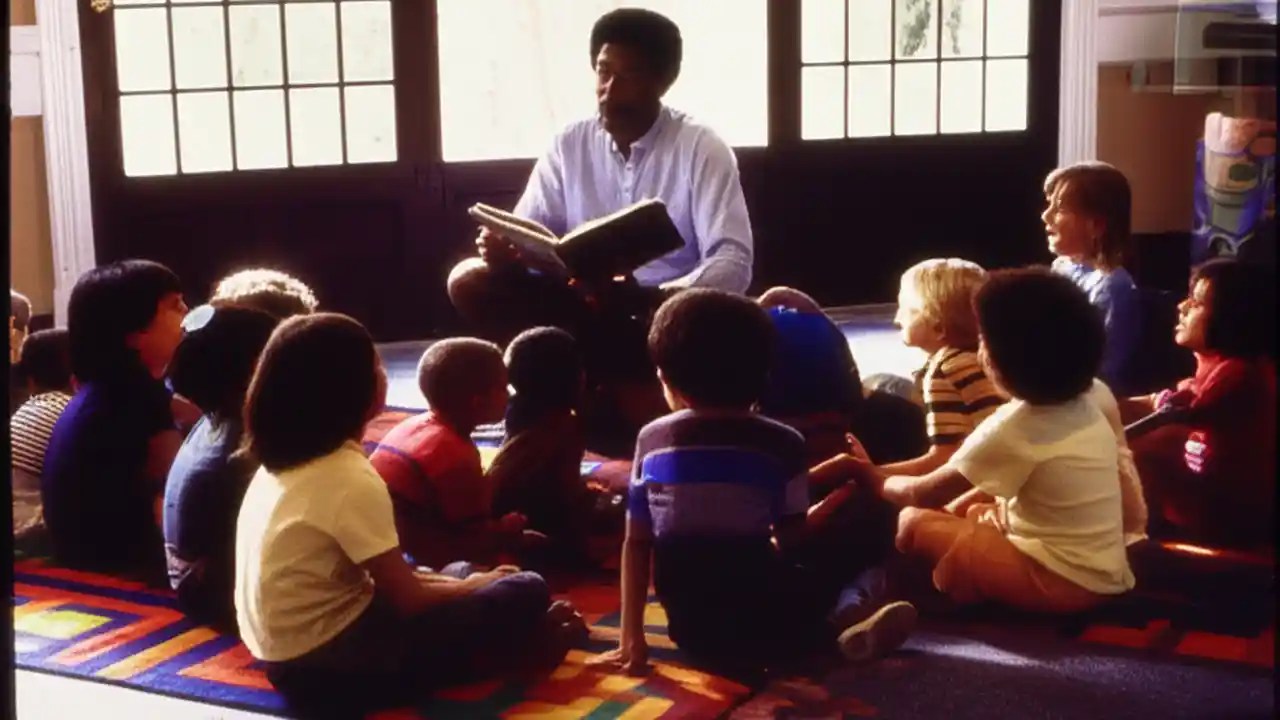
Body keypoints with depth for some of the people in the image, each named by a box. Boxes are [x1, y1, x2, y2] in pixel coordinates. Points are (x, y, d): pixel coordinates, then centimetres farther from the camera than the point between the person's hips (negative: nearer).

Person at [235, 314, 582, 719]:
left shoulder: (283, 459, 5)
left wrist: (468, 580, 6)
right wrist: (477, 585, 4)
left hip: (285, 650, 9)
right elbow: (408, 600, -15)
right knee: (525, 593, -6)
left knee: (459, 574, 22)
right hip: (328, 657, -9)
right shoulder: (352, 479, -22)